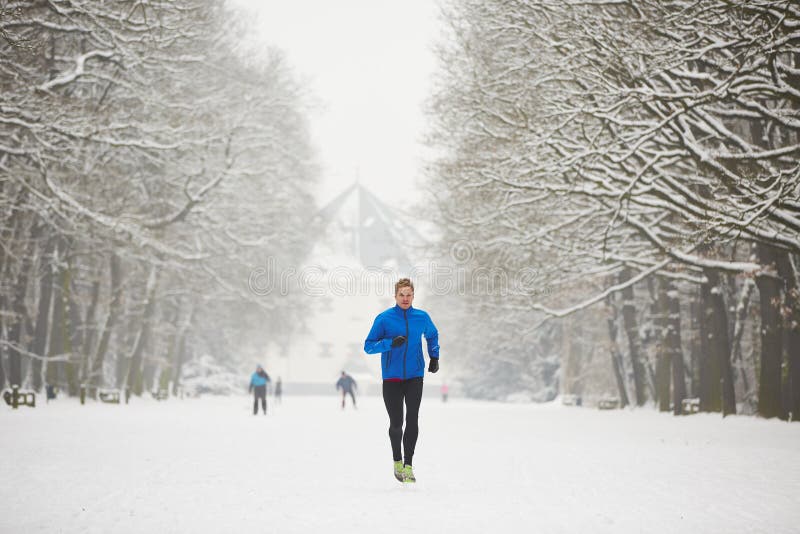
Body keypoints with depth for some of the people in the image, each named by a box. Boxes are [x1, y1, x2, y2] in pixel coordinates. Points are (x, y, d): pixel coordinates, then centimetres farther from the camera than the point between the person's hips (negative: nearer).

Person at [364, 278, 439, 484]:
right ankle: (397, 461, 25)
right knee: (396, 423, 2)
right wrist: (390, 343, -20)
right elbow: (368, 346, -5)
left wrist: (434, 358, 18)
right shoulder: (384, 318, -3)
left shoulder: (422, 318, 6)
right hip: (391, 377, -1)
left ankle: (408, 465, -7)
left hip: (415, 376, 1)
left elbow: (432, 335, 27)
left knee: (412, 420, -11)